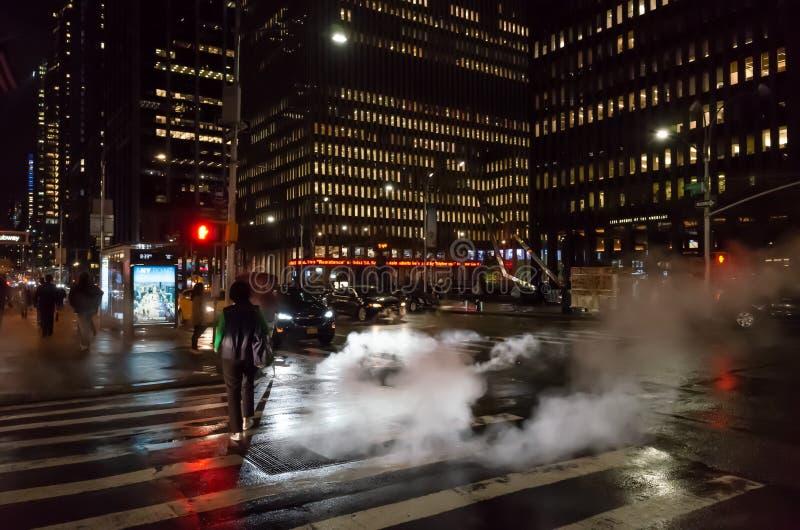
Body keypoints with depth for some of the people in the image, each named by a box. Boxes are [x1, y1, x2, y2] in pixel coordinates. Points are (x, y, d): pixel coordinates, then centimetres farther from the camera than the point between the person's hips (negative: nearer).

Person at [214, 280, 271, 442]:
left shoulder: (226, 312, -10)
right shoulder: (255, 311, -4)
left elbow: (220, 332, -5)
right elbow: (264, 330, 4)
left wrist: (216, 347, 15)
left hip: (231, 356, -2)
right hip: (250, 356, 2)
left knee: (233, 392, 4)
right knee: (248, 386, 25)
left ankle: (236, 430, 2)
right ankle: (247, 418, 32)